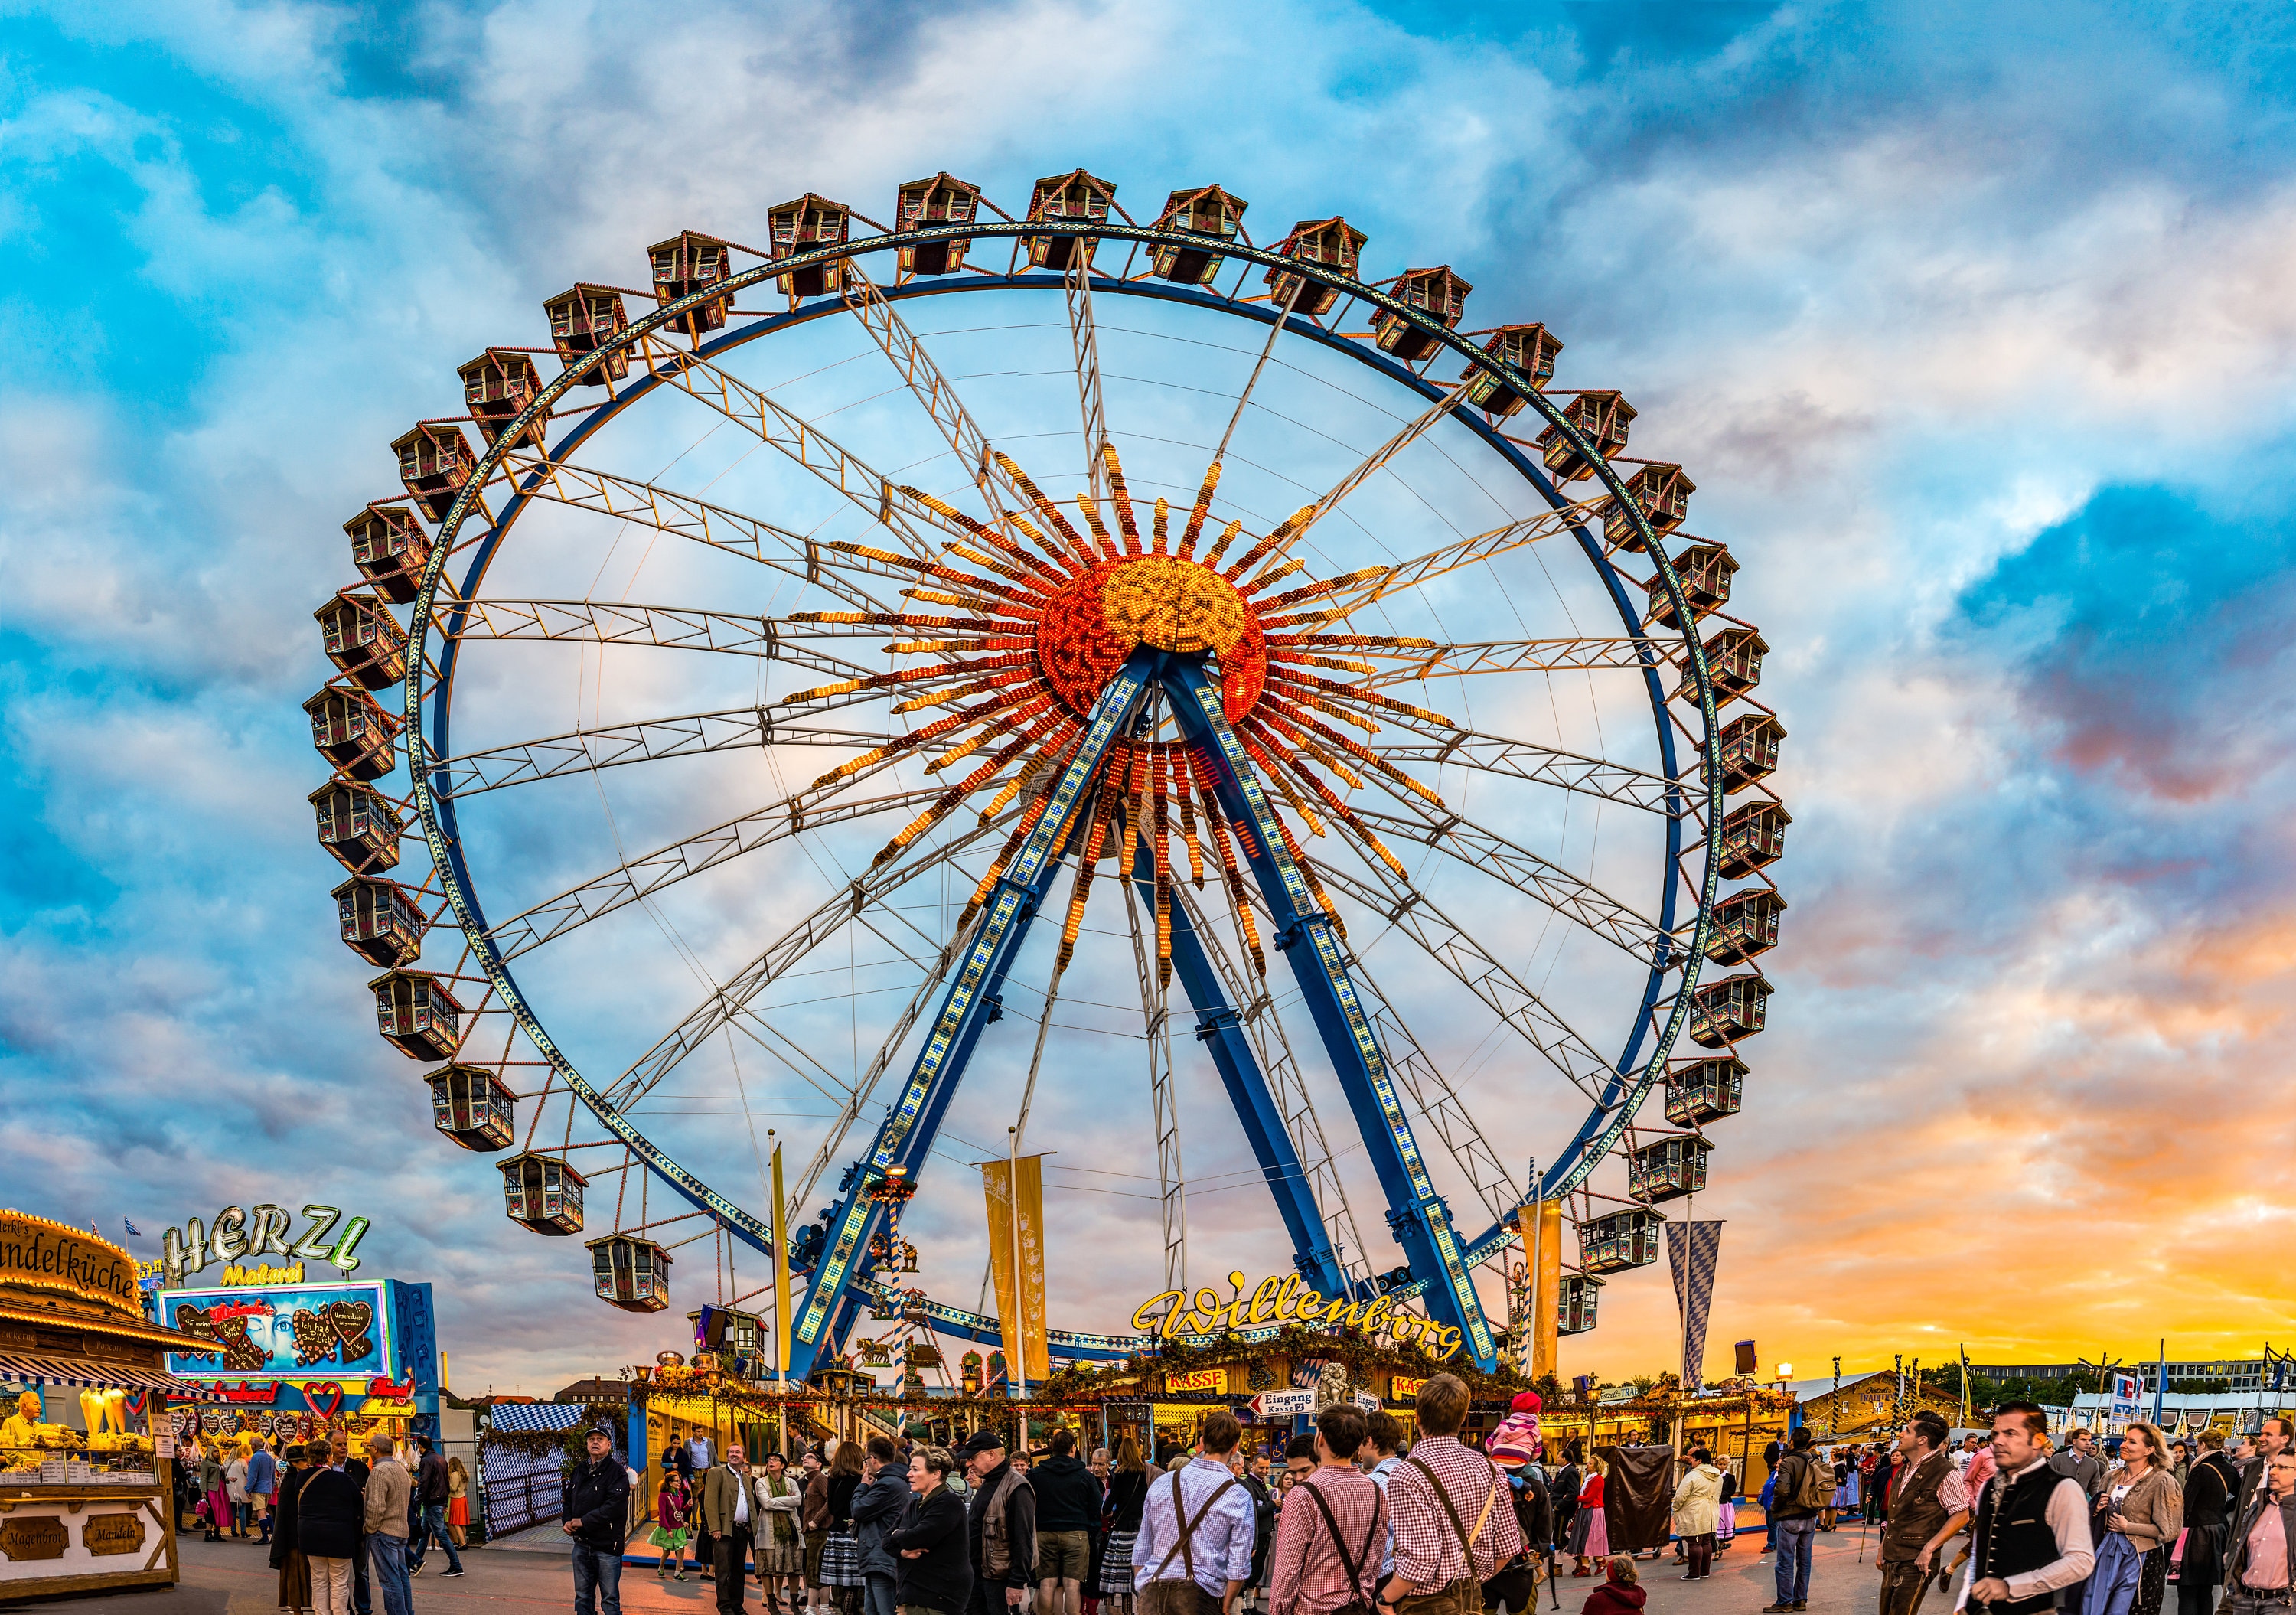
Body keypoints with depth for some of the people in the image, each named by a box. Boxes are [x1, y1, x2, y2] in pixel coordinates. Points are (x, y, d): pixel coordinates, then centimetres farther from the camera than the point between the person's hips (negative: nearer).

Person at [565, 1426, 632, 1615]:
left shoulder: (617, 1472, -8)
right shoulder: (579, 1471, 13)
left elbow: (613, 1507, -19)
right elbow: (568, 1499, 20)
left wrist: (583, 1521, -16)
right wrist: (566, 1521, 0)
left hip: (607, 1545, -7)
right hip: (581, 1544, 7)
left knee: (610, 1599, -2)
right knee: (583, 1597, 13)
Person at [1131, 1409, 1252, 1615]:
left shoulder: (1161, 1483, 7)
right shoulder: (1238, 1496, -3)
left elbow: (1141, 1552, 11)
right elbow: (1239, 1568, -6)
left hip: (1152, 1592, 3)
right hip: (1201, 1595, -3)